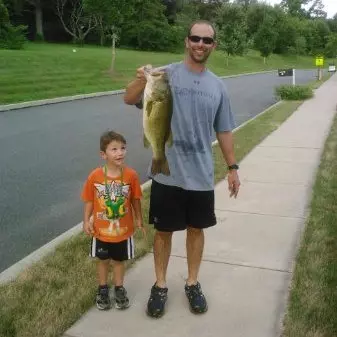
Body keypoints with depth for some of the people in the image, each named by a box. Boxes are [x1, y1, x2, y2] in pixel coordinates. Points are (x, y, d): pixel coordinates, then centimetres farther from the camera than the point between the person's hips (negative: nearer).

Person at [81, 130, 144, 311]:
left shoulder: (131, 175, -15)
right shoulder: (95, 176, -17)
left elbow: (135, 199, -3)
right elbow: (89, 200, -5)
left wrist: (139, 219, 2)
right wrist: (86, 221, -9)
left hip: (123, 229, 0)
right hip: (101, 229, 0)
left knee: (119, 260, 19)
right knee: (103, 260, 20)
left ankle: (119, 288, 39)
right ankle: (102, 289, 40)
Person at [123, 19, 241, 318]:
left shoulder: (218, 87, 5)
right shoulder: (166, 75, -7)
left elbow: (224, 131, 12)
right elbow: (129, 100, -18)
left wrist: (233, 167, 9)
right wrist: (141, 81, -39)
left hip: (201, 175, 3)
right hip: (167, 174, -3)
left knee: (196, 229, 15)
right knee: (164, 230, 11)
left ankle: (192, 284, 34)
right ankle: (160, 285, 30)